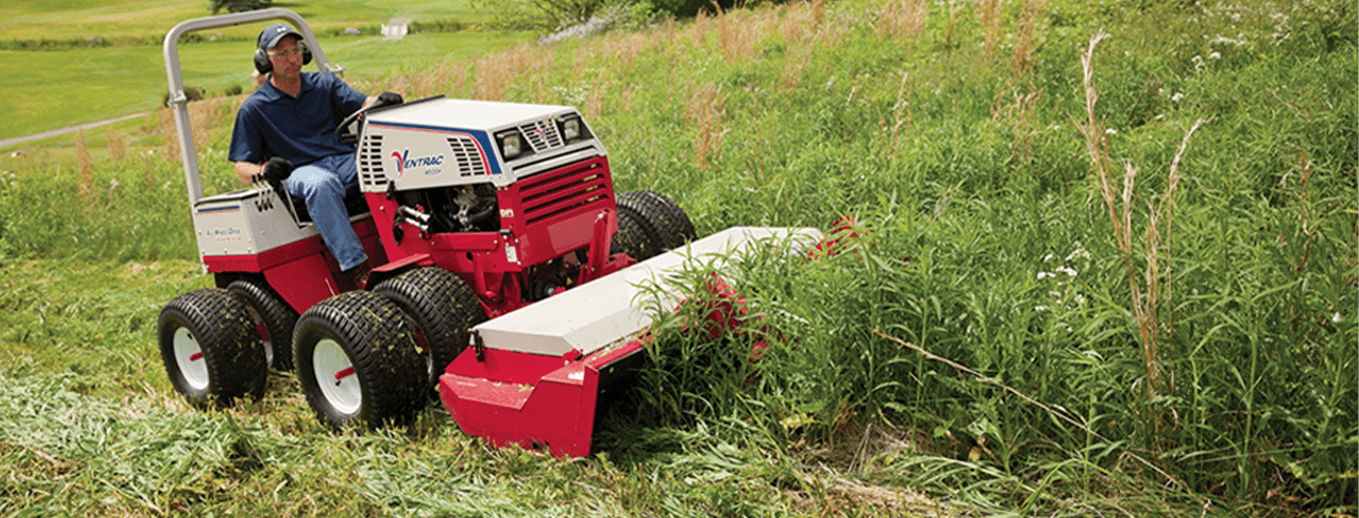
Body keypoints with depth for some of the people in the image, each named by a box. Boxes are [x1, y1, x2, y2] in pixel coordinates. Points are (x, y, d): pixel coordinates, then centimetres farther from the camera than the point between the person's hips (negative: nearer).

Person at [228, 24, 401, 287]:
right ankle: (356, 266, -47)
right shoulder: (254, 108, 9)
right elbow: (241, 167, 8)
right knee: (321, 185, -40)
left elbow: (363, 104, 5)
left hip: (346, 159, 3)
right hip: (301, 170, -3)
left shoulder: (324, 84, 18)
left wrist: (382, 101, -19)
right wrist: (262, 171, -16)